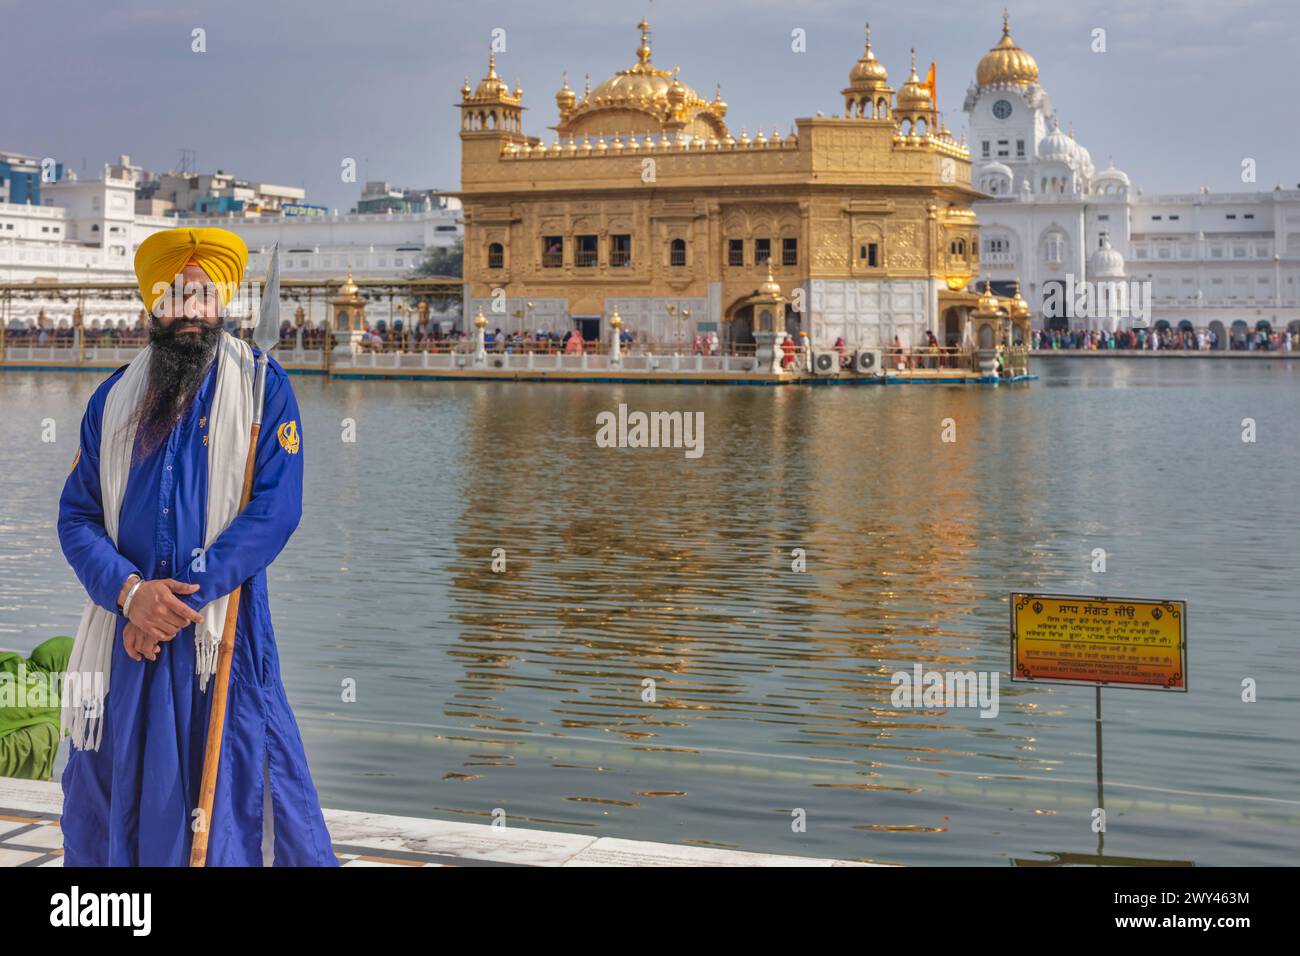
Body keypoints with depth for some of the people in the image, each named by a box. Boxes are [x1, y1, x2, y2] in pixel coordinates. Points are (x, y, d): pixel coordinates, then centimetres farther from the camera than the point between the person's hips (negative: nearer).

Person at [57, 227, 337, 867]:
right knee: (109, 800, 9)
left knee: (242, 790, -1)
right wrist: (130, 591, -14)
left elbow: (275, 510, -10)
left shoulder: (261, 386, -1)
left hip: (223, 631, -3)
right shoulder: (115, 398, 9)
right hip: (127, 626, 4)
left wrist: (184, 596, -15)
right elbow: (76, 515, 5)